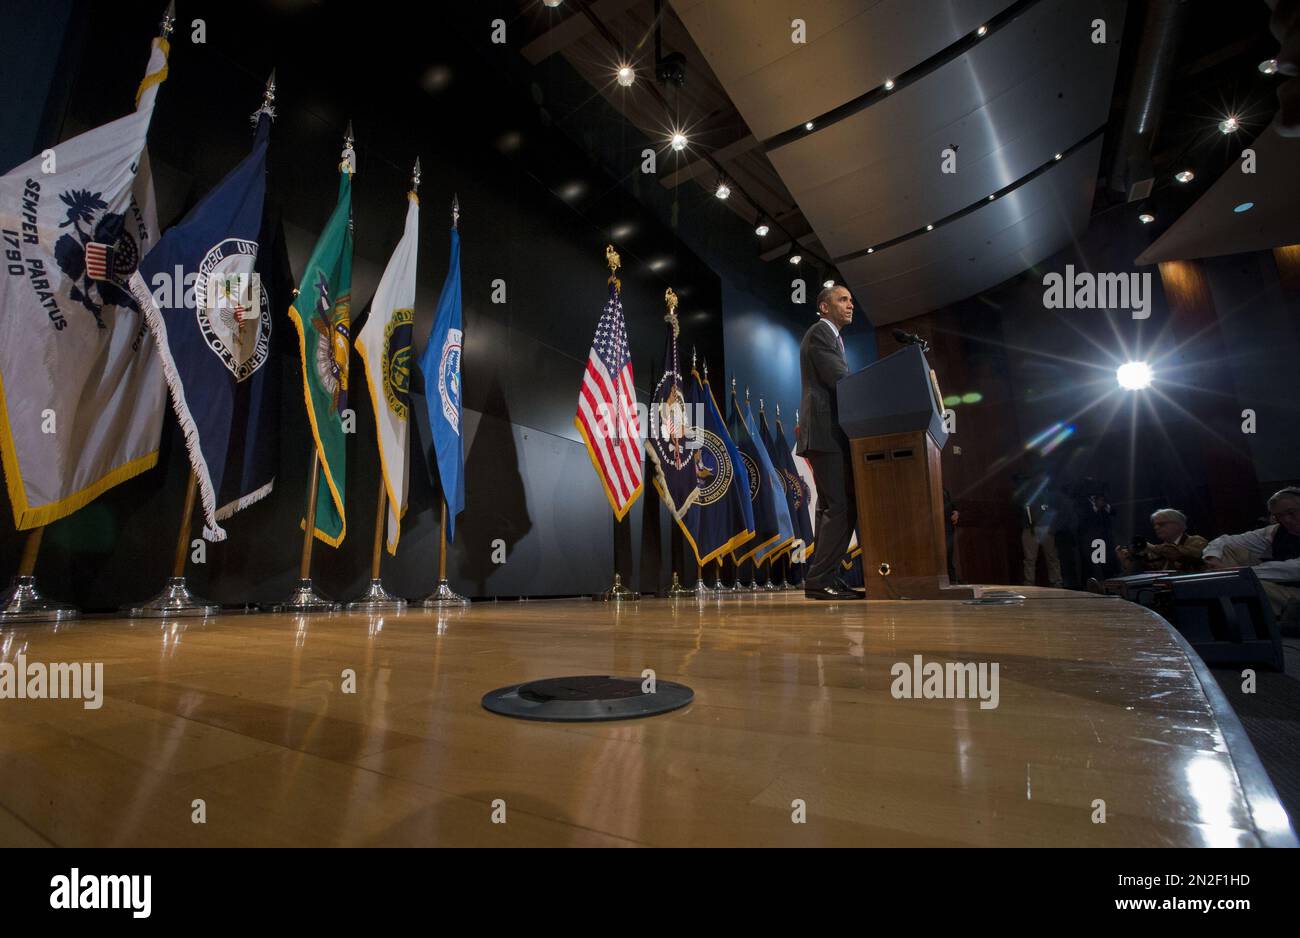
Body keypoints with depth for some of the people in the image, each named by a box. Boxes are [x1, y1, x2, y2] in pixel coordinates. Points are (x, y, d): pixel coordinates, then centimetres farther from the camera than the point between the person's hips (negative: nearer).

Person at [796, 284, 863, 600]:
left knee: (832, 507, 9)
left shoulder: (830, 336, 29)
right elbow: (840, 379, -15)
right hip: (826, 433, -11)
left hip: (830, 434, 11)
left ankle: (824, 578, 12)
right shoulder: (820, 333, -3)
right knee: (841, 506, -14)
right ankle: (821, 580, -11)